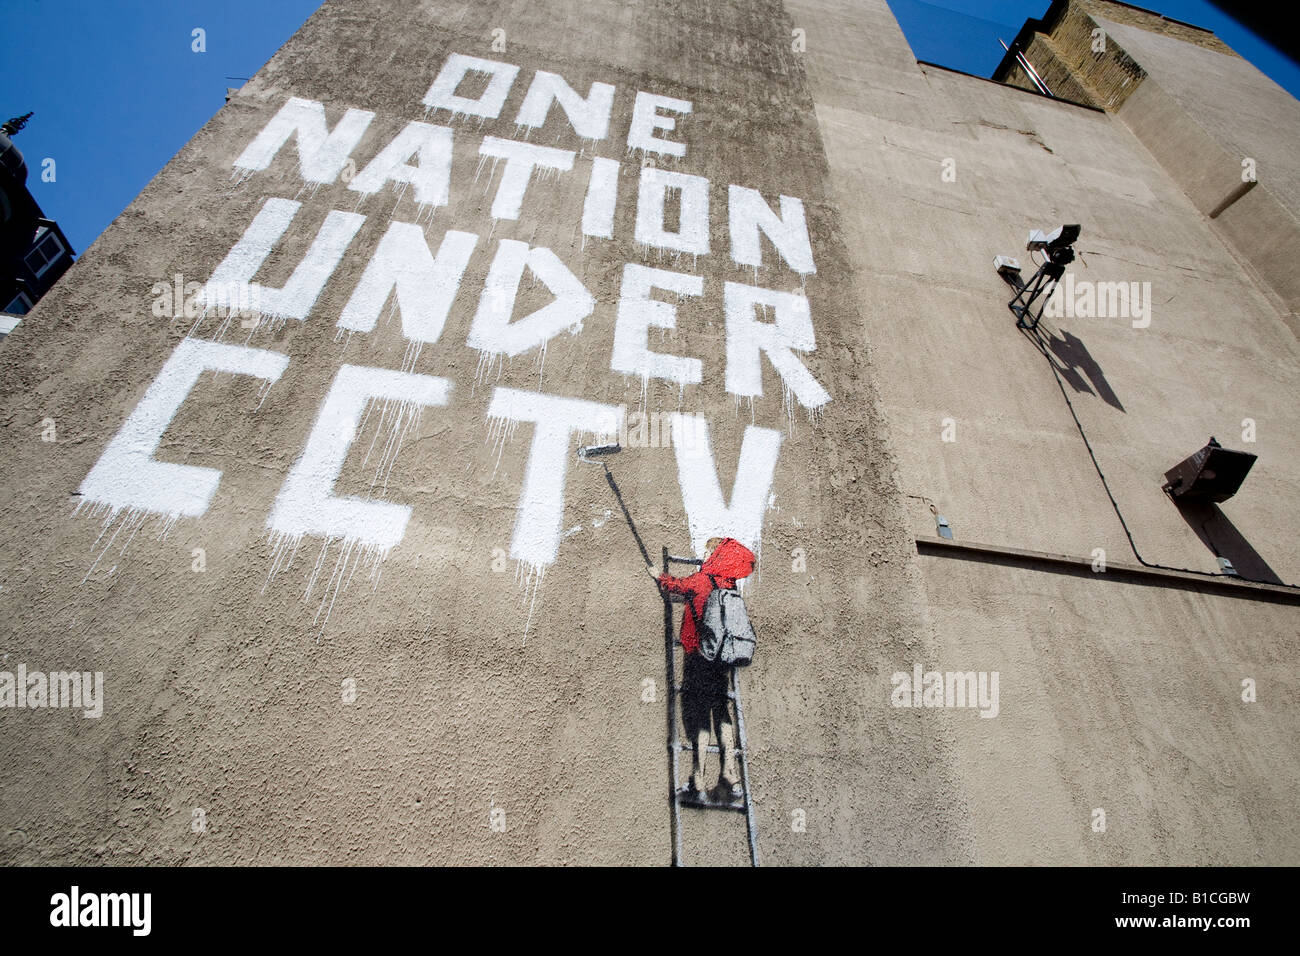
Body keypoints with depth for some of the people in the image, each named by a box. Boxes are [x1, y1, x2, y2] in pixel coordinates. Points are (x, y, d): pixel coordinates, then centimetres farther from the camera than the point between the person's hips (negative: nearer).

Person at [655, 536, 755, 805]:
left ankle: (697, 785, 6)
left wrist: (660, 576, 29)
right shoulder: (729, 585, 4)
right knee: (721, 712, 14)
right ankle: (731, 781, 15)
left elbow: (676, 584, 9)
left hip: (698, 656, -6)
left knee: (697, 715, 1)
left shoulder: (700, 581, -10)